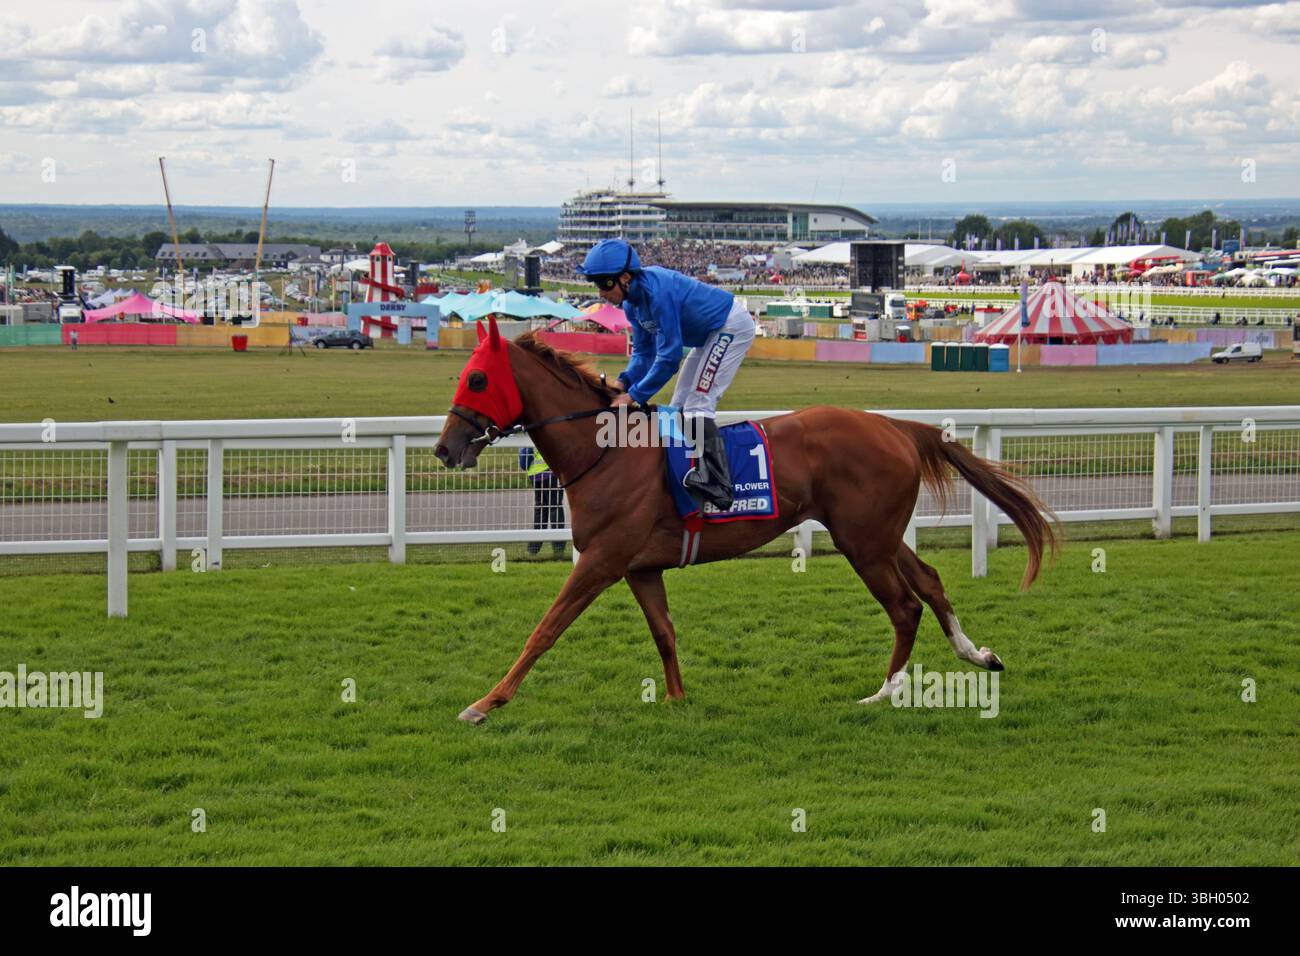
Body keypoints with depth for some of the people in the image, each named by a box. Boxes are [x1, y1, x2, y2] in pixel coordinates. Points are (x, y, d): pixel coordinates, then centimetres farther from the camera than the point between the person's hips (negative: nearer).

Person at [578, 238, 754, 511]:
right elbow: (644, 353, 5)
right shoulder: (632, 302, -2)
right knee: (679, 408, 11)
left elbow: (669, 356, -31)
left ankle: (715, 484, -26)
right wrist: (625, 382, -13)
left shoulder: (658, 292, -32)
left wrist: (635, 395, -28)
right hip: (710, 335, 10)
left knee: (697, 403, -19)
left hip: (733, 326, -10)